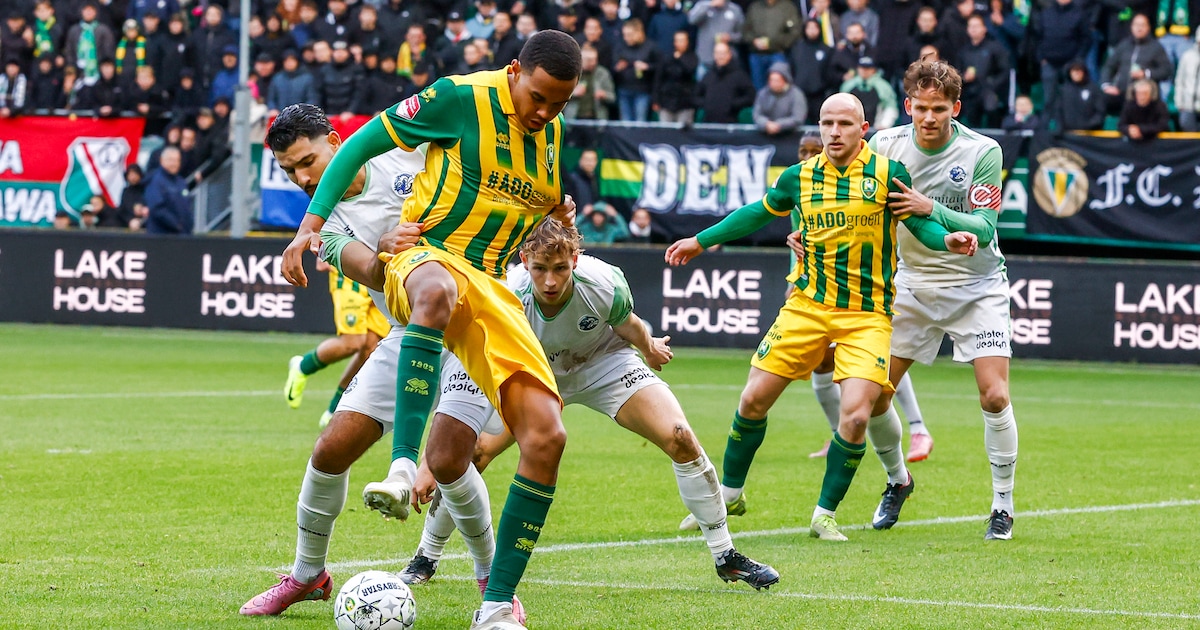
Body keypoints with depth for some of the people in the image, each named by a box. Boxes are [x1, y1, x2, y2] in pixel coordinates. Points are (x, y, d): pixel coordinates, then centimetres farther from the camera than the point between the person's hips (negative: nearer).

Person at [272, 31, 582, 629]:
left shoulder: (552, 131, 10)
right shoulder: (462, 98, -9)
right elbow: (362, 144, -3)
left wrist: (557, 214, 10)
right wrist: (311, 225, -11)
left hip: (491, 288, 6)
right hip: (426, 255, -6)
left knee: (546, 437, -10)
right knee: (438, 292, -47)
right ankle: (401, 468, -54)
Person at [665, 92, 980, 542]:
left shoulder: (888, 173, -6)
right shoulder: (799, 177, 3)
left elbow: (920, 223, -1)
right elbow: (759, 213, 20)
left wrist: (948, 240, -23)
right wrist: (701, 241, 25)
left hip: (867, 315, -3)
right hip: (806, 306, 3)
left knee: (856, 415, -17)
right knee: (754, 400, 0)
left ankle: (825, 515, 2)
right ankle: (728, 495, 22)